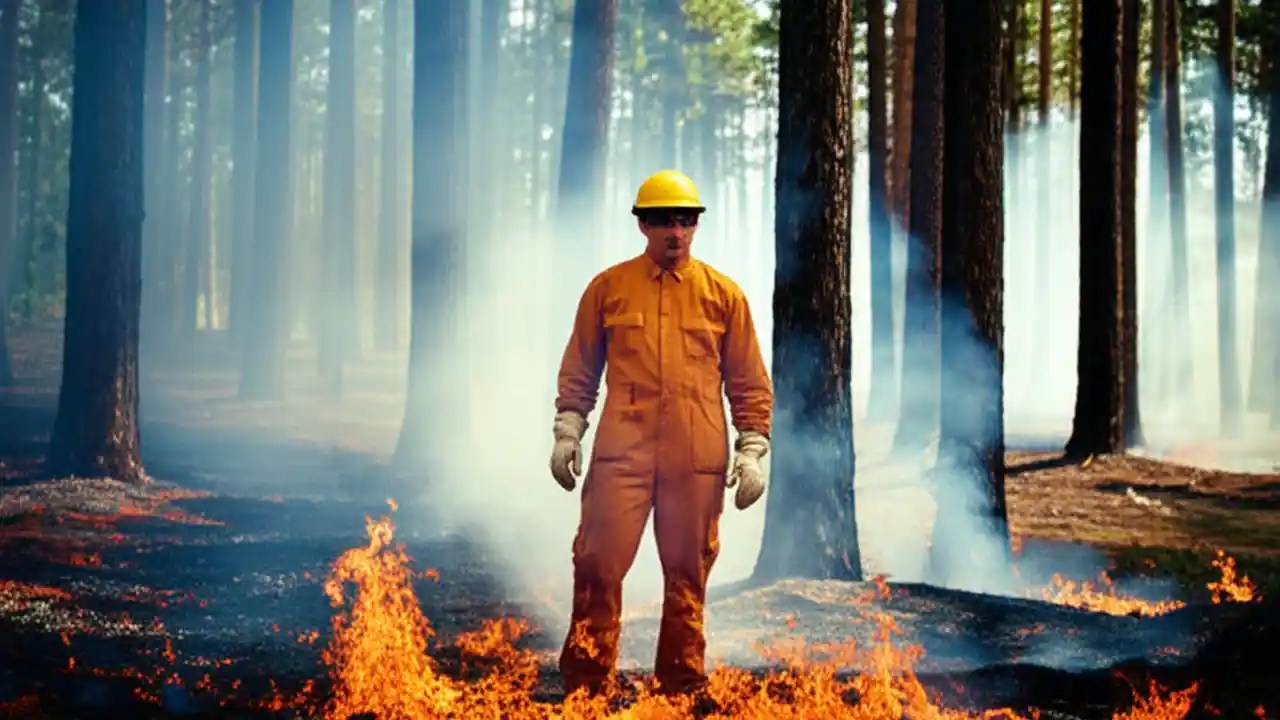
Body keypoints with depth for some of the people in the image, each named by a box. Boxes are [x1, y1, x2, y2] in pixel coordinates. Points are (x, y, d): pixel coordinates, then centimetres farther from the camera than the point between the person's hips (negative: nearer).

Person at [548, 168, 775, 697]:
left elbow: (750, 382, 9)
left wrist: (752, 450, 3)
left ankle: (682, 688, 16)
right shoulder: (608, 288, 8)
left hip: (698, 460, 1)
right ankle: (586, 686, 3)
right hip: (621, 452, 0)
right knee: (599, 566, -5)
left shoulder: (723, 294, 8)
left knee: (687, 574, 6)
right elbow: (578, 372, 13)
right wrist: (567, 432, 4)